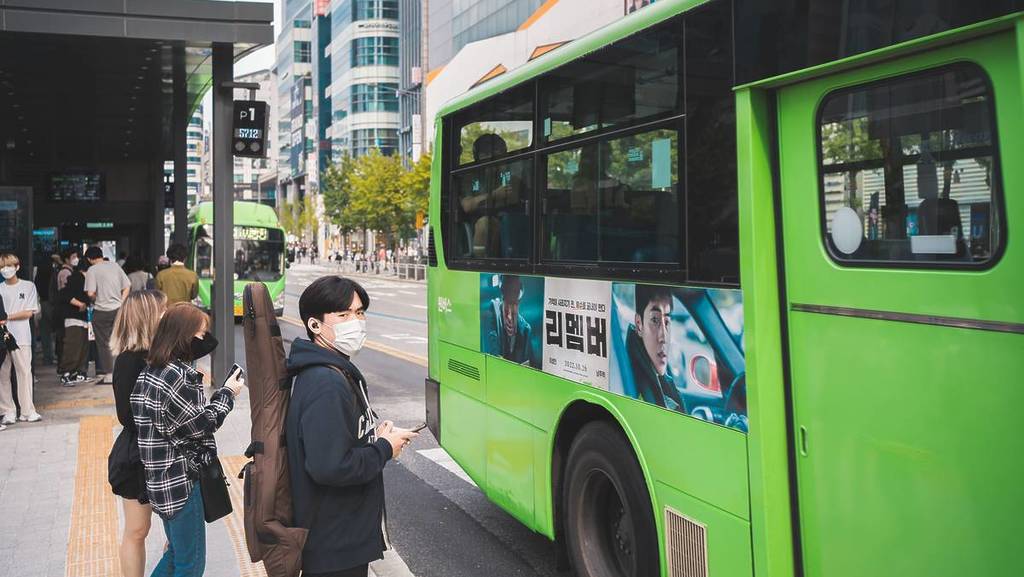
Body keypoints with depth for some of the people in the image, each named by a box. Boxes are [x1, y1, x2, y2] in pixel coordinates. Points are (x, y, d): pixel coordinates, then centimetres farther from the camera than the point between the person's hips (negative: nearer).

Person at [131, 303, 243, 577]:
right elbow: (201, 425, -15)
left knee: (176, 553, 24)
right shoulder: (178, 376, -21)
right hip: (181, 480, -9)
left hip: (161, 477, 10)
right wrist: (227, 393, -4)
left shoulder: (150, 371, 8)